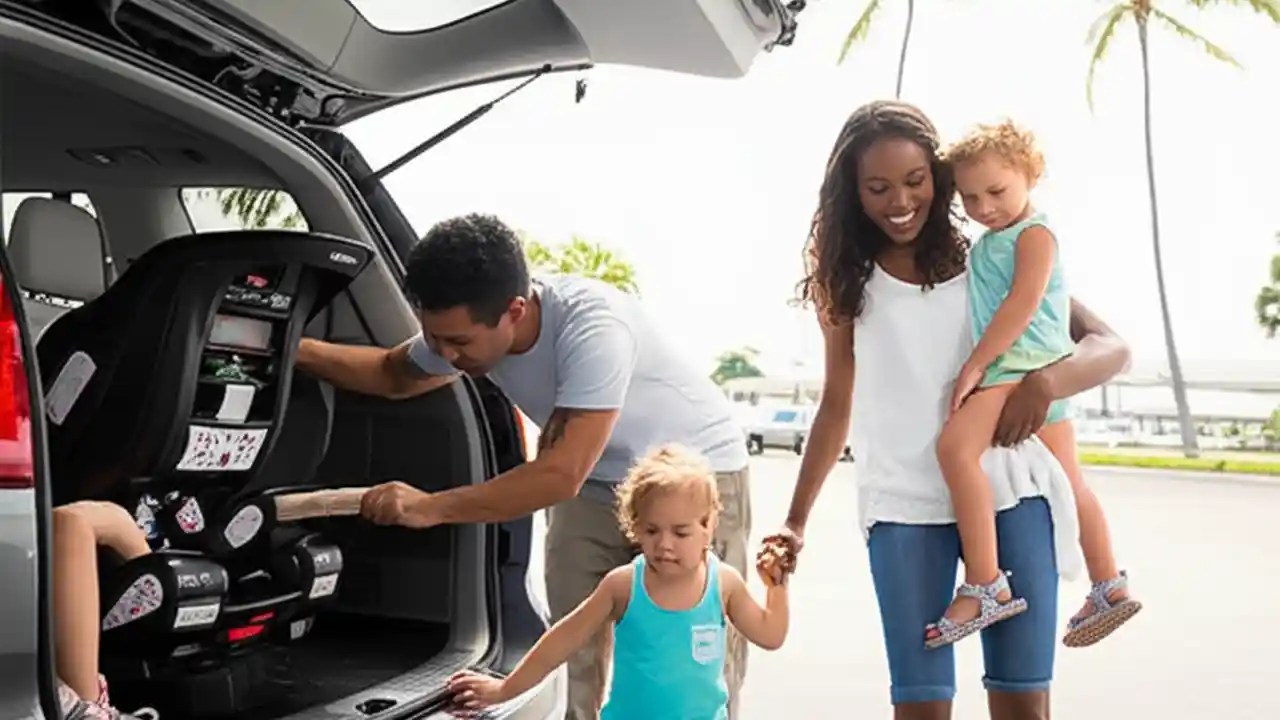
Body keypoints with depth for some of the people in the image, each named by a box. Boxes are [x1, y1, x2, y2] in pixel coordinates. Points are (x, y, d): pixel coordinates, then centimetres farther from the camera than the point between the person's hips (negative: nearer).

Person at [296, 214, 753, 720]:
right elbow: (395, 374, 8)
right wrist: (297, 349, -5)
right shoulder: (465, 325, -14)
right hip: (594, 485, 6)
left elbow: (562, 475, -38)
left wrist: (431, 507, -36)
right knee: (576, 660, 2)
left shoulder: (593, 326, -36)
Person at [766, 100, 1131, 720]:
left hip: (1007, 490, 0)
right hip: (902, 506, 1)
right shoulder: (848, 281, 8)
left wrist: (1044, 382, -25)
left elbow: (1109, 346, -2)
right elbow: (837, 405, 15)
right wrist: (796, 519, 14)